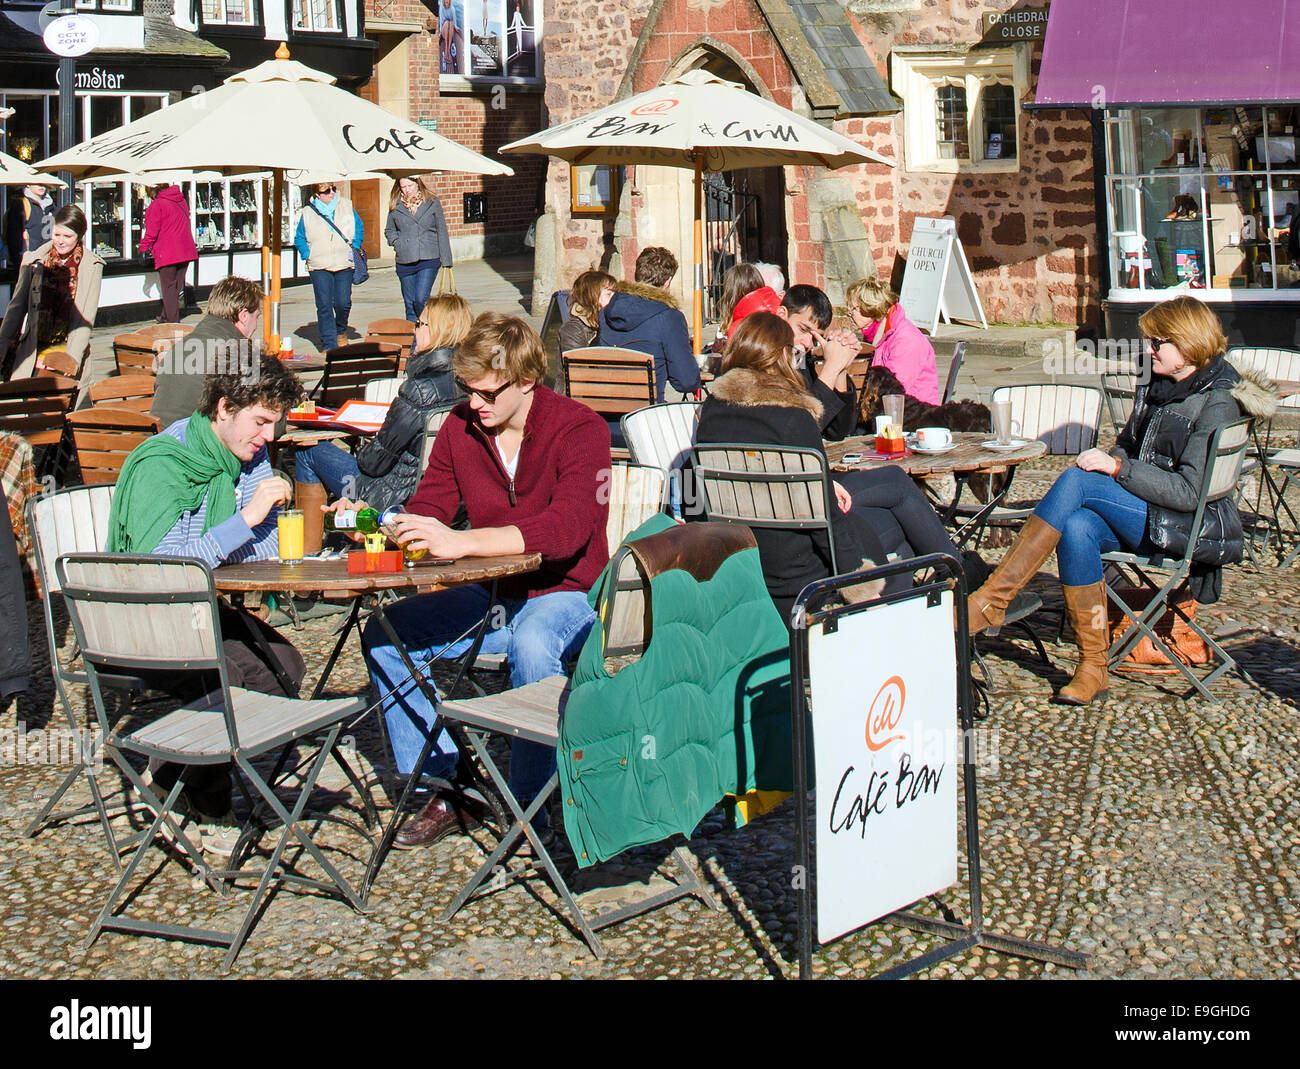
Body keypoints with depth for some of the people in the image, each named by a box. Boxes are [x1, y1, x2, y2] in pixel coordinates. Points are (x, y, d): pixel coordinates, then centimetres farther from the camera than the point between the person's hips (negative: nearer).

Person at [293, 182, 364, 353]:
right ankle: (328, 344, -1)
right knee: (324, 306, -6)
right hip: (319, 267, -1)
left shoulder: (346, 206, 8)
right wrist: (307, 255, 0)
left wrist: (354, 248, 3)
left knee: (343, 303, -2)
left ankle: (341, 330, 29)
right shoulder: (307, 213, 5)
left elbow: (359, 228, 15)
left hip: (344, 264, 1)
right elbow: (299, 238, 14)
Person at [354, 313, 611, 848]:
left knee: (533, 645, -38)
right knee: (385, 636, -12)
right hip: (490, 596, 6)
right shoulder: (460, 426, 3)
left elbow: (568, 528, -30)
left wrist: (461, 541, -39)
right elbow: (427, 508, 7)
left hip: (565, 594, -6)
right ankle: (442, 792, -4)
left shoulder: (580, 430, -16)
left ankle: (528, 805, -19)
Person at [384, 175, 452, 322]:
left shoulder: (432, 203, 4)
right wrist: (396, 243, 1)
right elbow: (389, 230, 23)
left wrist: (446, 260, 1)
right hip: (405, 263, 3)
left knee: (421, 299, -17)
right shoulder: (395, 207, 7)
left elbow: (442, 233, 6)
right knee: (410, 304, 5)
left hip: (429, 261, -3)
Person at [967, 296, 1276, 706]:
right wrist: (1106, 461, -2)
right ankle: (1093, 668, -28)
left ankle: (992, 599, -28)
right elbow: (1126, 446, 22)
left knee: (1076, 480, -28)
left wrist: (1116, 469, -21)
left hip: (1190, 526, -7)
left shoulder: (1217, 403, -10)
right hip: (1141, 516, 7)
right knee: (1076, 528, -30)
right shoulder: (1158, 386, 14)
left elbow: (1189, 492, -18)